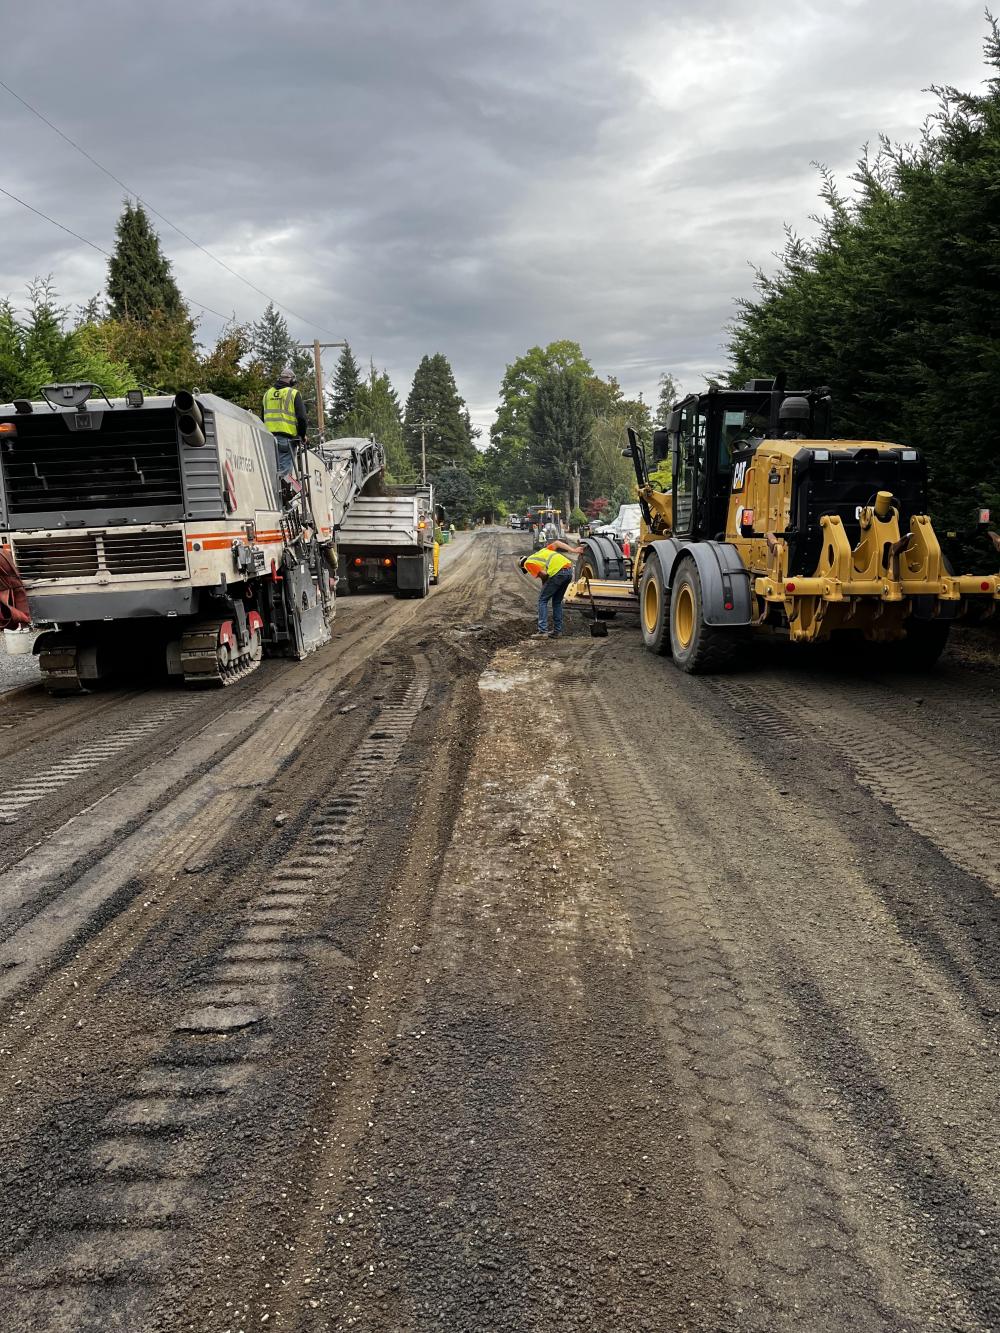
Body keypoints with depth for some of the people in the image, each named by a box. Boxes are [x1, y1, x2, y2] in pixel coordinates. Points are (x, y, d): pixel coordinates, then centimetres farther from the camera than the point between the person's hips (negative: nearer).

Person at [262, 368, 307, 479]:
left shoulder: (267, 394, 17)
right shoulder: (293, 393, -1)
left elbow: (264, 416, 22)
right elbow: (301, 417, -5)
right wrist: (302, 435, 8)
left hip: (269, 436, 5)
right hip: (287, 436, -5)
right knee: (285, 468, -8)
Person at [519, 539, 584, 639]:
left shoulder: (528, 563, 11)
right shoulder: (541, 551, 31)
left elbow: (543, 574, -4)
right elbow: (556, 543, 18)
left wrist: (544, 583, 16)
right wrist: (573, 550, 12)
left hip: (558, 572, -7)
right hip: (569, 570, 7)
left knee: (543, 600, 7)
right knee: (557, 601, 19)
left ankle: (543, 631, 2)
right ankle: (557, 631, 21)